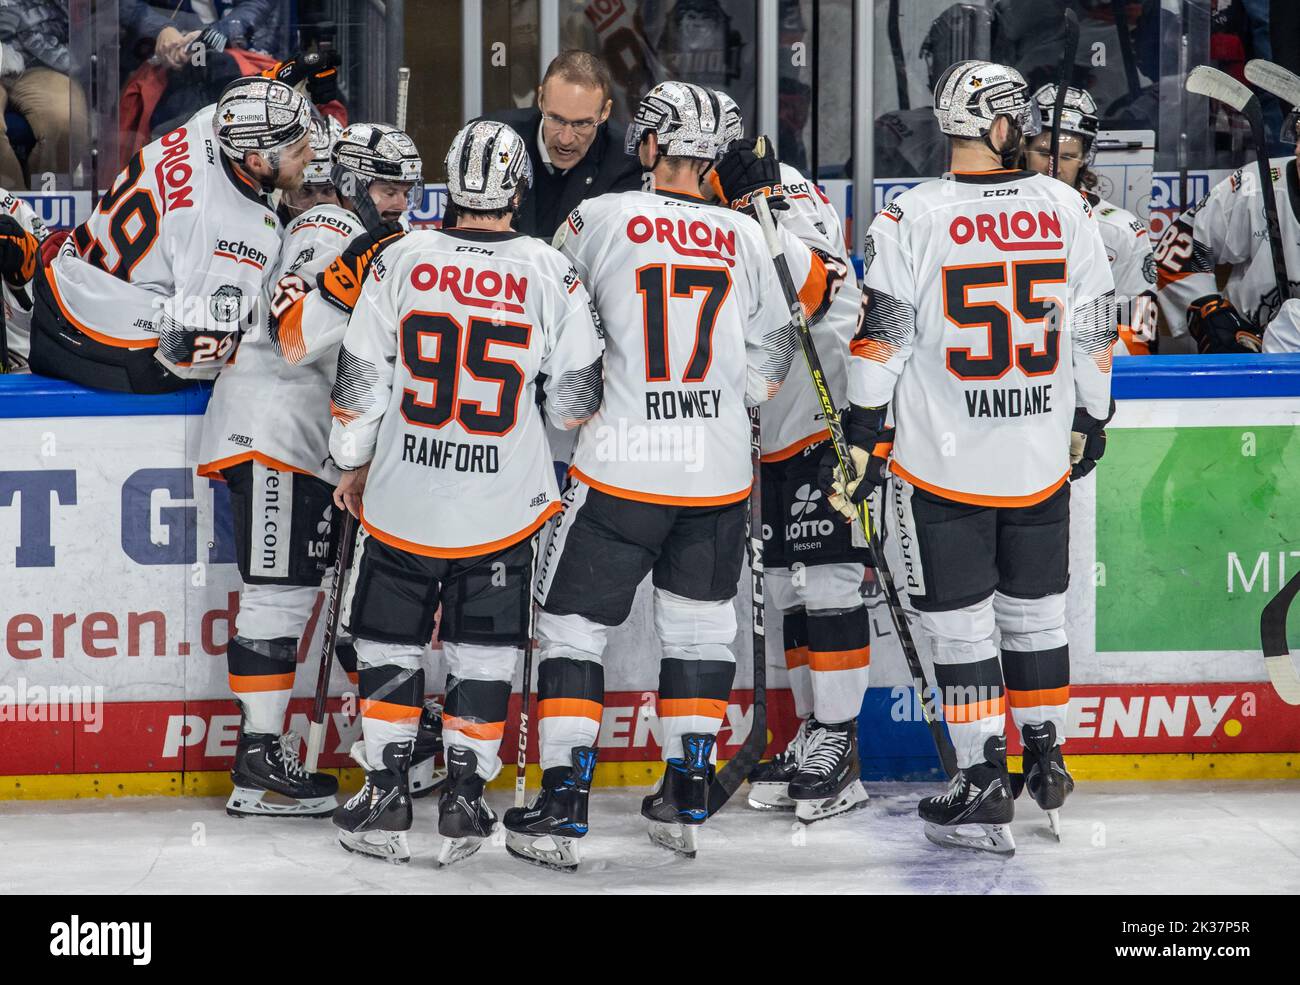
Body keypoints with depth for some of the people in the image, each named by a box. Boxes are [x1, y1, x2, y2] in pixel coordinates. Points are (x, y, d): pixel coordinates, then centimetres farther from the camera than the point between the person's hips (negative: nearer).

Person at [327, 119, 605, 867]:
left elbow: (361, 379, -1)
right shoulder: (552, 275, -7)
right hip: (503, 510, 0)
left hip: (402, 497, 0)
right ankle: (466, 802, 10)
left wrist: (353, 463, 14)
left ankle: (387, 799, 14)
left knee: (390, 642, 14)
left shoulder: (402, 261, -6)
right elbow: (576, 397, -1)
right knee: (484, 653, 12)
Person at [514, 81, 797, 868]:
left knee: (573, 627, 6)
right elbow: (770, 363, 10)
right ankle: (686, 803, 21)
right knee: (701, 629, 18)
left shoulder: (601, 219, -6)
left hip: (622, 470, -3)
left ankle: (563, 811, 1)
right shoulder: (745, 237, 4)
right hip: (720, 473, 3)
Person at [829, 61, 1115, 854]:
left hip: (944, 461, -3)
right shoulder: (1067, 211, -2)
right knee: (1035, 610, 18)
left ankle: (986, 784, 3)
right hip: (1042, 460, 3)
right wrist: (1090, 422, 20)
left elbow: (881, 341, -10)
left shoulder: (911, 219, -12)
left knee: (962, 622, 5)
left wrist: (862, 441, -1)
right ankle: (1046, 761, 29)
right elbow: (1095, 332, 6)